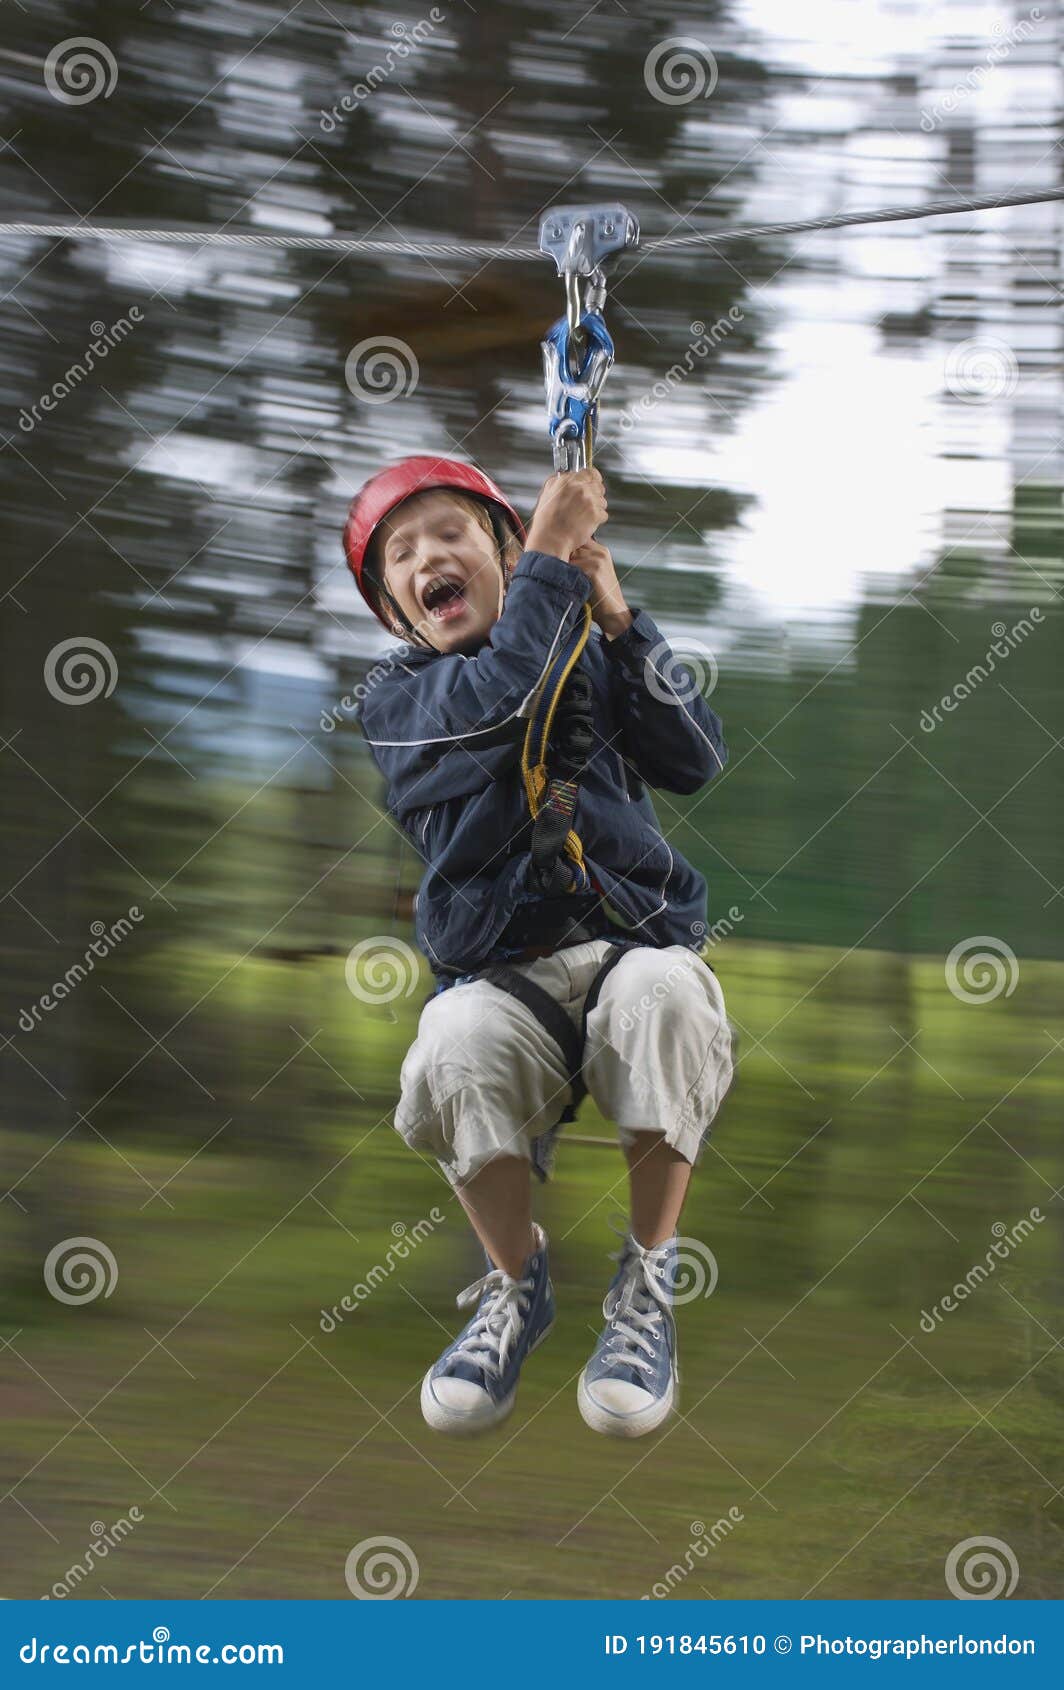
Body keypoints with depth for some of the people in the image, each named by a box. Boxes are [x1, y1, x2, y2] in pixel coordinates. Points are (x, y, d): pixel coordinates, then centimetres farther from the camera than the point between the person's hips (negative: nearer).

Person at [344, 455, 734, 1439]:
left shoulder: (587, 658, 18)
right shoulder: (399, 703, 11)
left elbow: (695, 759, 3)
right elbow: (499, 701, -12)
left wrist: (617, 619, -3)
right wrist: (553, 558, -8)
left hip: (635, 940, 1)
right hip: (503, 977, -1)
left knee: (664, 991, -37)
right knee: (456, 1045, -37)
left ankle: (647, 1286, -18)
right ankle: (517, 1284, -8)